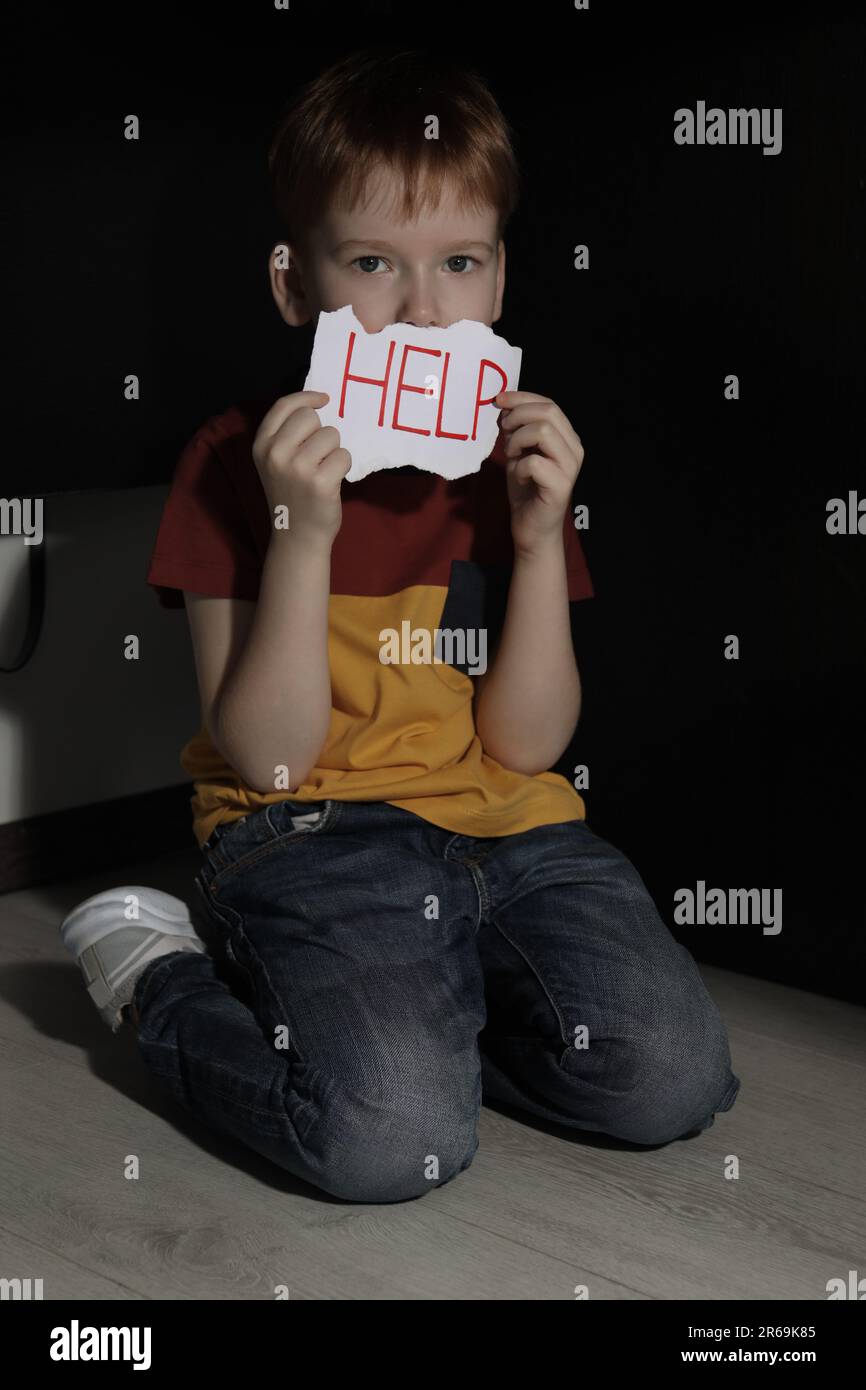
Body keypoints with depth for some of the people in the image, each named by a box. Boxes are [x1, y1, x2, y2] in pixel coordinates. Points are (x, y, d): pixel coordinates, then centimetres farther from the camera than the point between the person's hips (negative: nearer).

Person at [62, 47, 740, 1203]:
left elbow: (525, 744, 3)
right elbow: (265, 756, -9)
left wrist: (541, 536, -10)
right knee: (394, 1137, -26)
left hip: (509, 830, 5)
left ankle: (396, 1000, 7)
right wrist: (305, 532, -20)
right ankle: (166, 978, 1)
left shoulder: (517, 456, 10)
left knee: (673, 1079, -15)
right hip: (316, 836, -4)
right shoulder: (236, 460, -3)